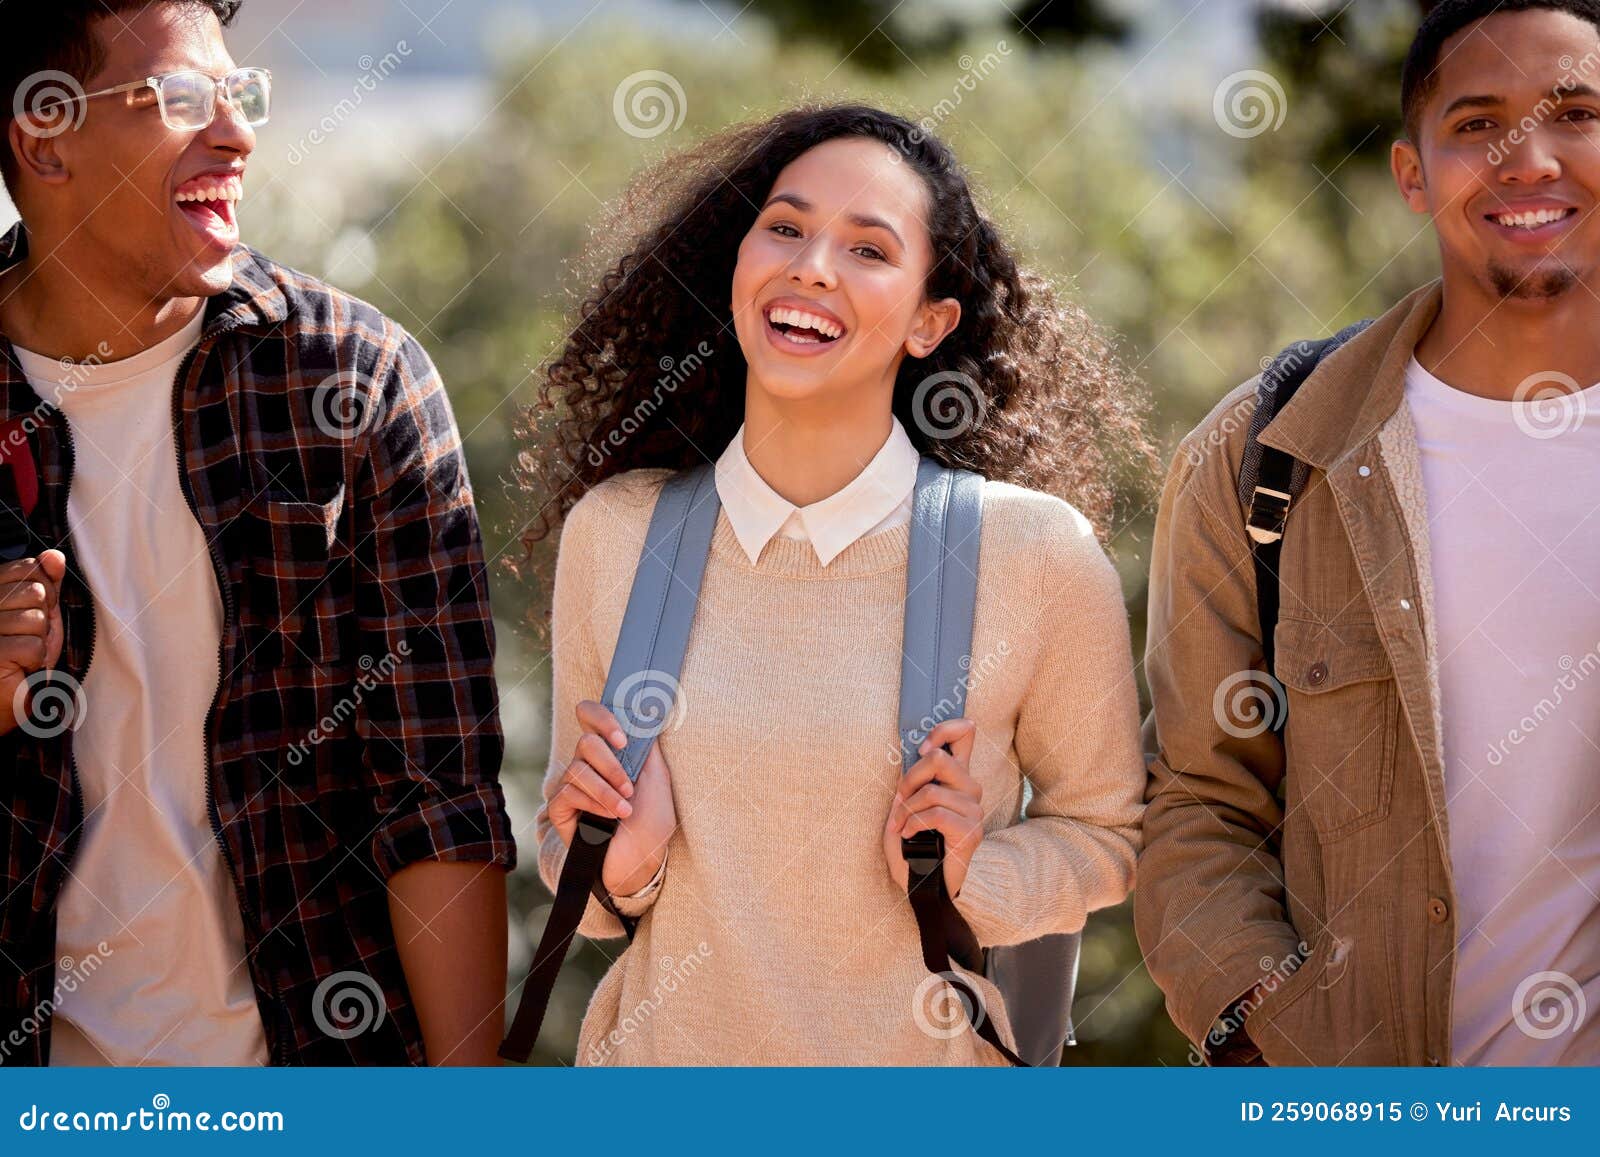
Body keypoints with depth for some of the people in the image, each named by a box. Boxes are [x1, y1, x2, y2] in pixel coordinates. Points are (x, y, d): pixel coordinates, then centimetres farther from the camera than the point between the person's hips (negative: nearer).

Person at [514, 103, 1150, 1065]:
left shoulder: (1036, 554, -14)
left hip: (918, 1058, -1)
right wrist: (618, 867, -15)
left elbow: (1106, 830, 0)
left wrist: (970, 877, -17)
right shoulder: (614, 533, -7)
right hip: (663, 1050, 2)